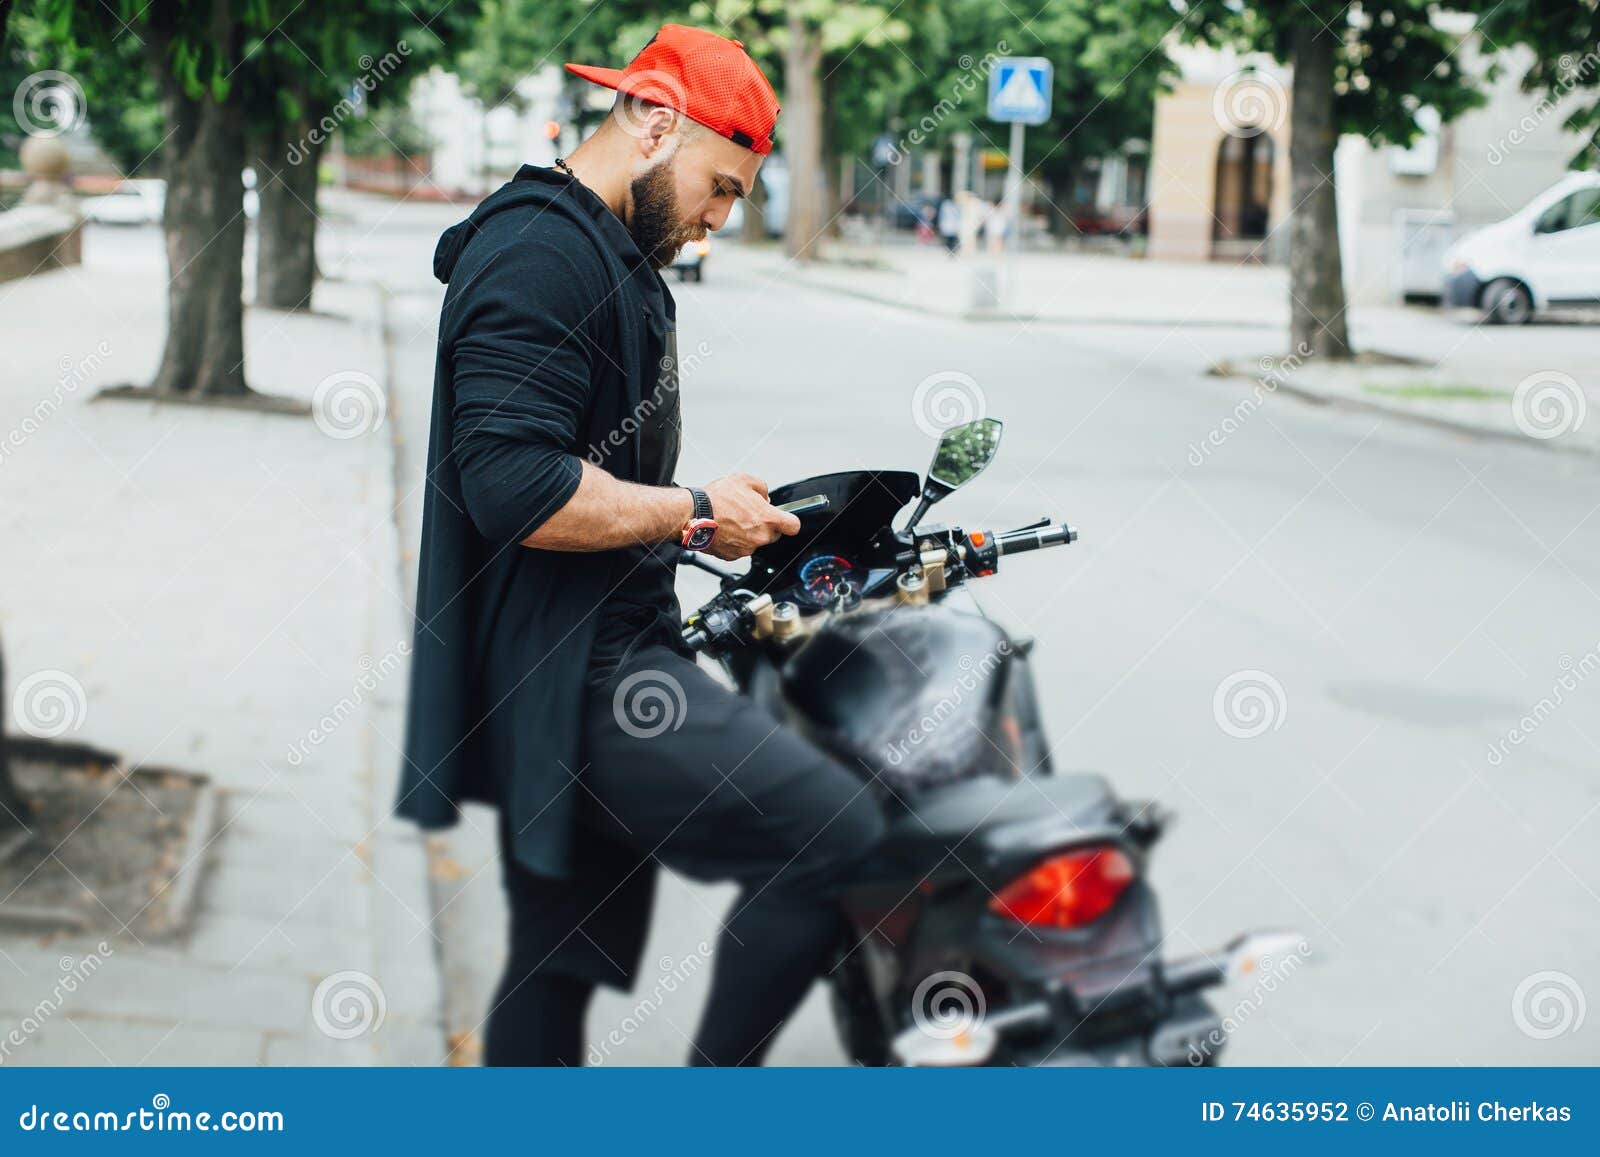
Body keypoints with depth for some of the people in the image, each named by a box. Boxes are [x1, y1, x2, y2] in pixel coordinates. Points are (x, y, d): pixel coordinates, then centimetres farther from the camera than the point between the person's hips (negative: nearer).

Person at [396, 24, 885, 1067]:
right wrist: (694, 514, -15)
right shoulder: (537, 252, -15)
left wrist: (720, 510, 16)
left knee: (560, 966, 16)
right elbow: (516, 490, -25)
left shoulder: (614, 255, 21)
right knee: (844, 839, -15)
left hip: (587, 672, 11)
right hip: (577, 680, -11)